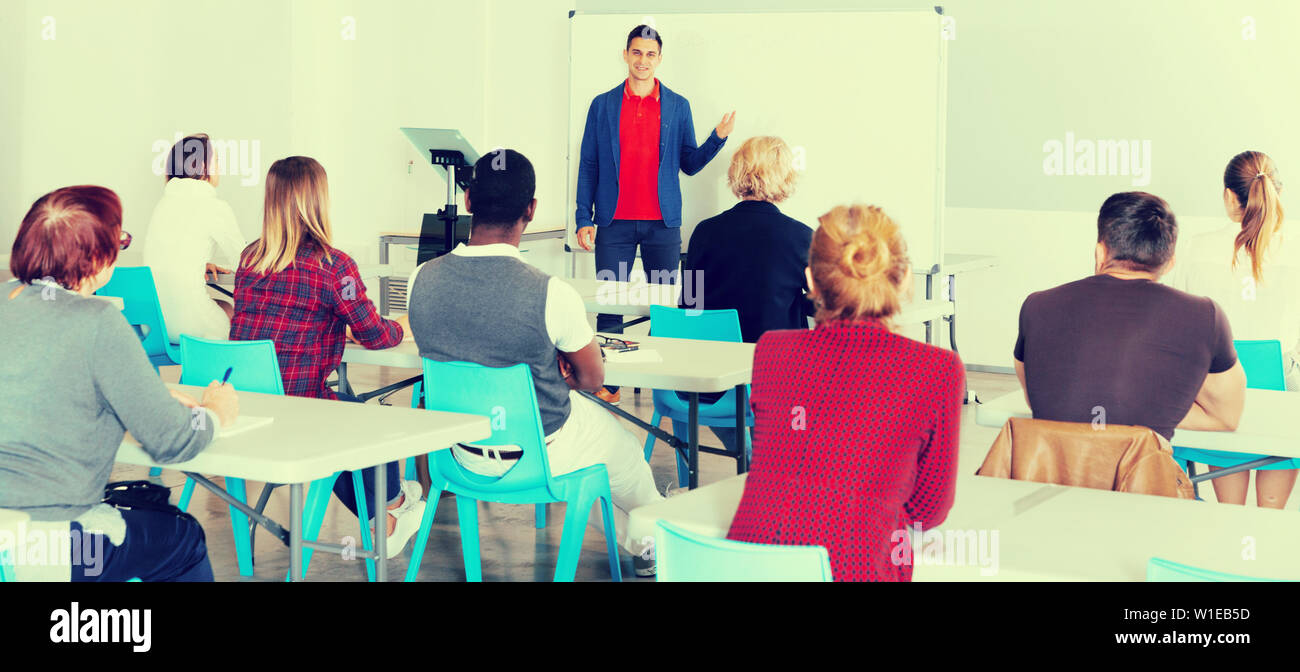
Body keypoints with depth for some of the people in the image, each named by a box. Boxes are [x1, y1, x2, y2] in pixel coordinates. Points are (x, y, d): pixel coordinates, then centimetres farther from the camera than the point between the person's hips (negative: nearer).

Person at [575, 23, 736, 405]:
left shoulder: (677, 107, 9)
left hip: (663, 223, 1)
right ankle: (607, 383, 7)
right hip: (615, 223, -1)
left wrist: (719, 138, -8)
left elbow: (689, 164, 9)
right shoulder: (603, 105, 6)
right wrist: (584, 219, -2)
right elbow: (588, 165, 6)